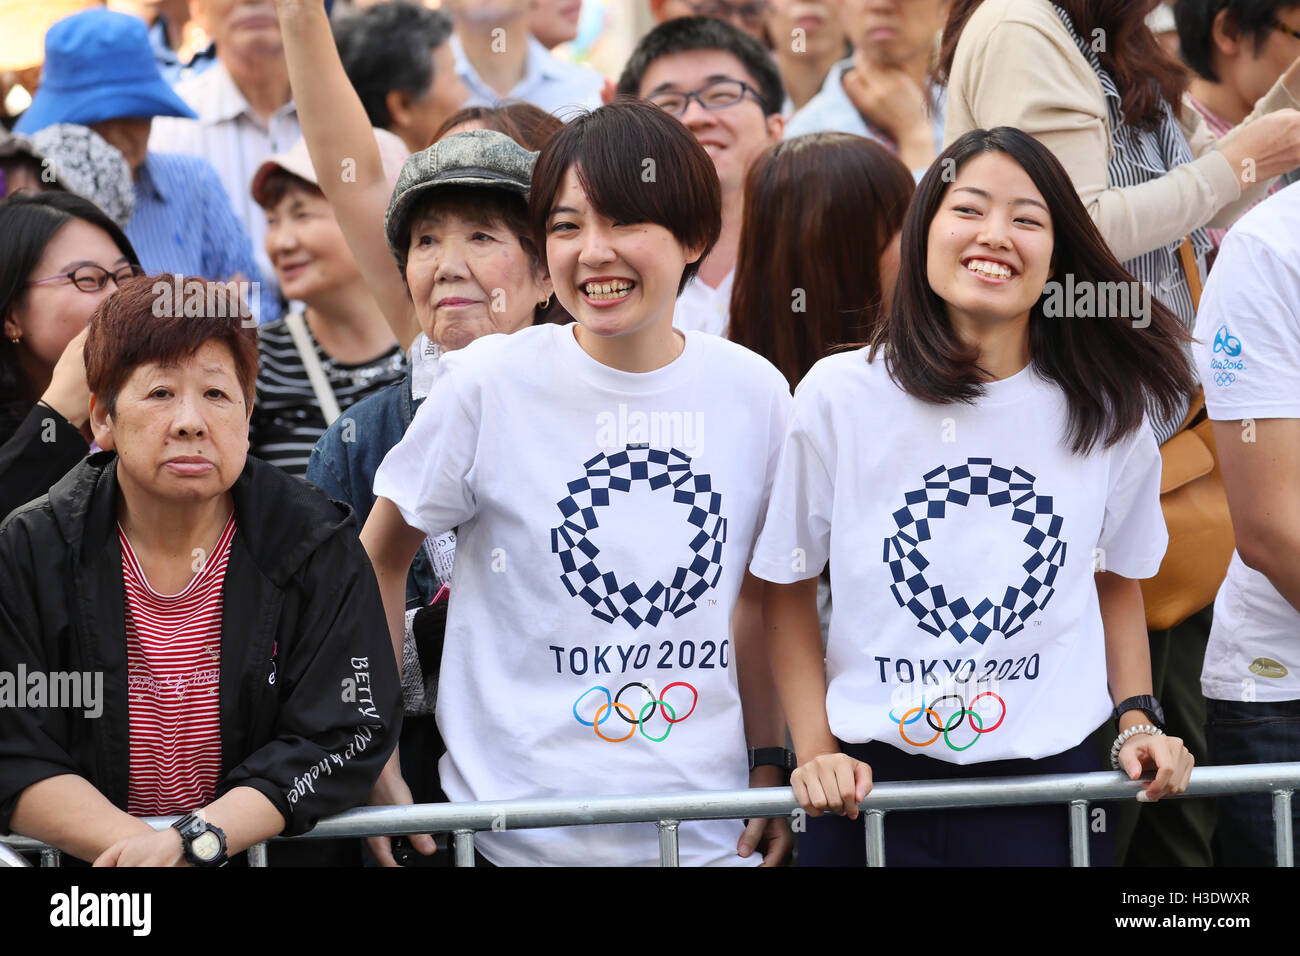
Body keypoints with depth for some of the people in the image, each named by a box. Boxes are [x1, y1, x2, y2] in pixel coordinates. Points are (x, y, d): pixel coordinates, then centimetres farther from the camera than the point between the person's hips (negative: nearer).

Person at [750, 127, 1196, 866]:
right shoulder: (839, 397, -4)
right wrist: (816, 750, -3)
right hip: (874, 784, -1)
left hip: (1047, 782, 2)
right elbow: (789, 589, 4)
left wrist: (1138, 721, 4)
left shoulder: (1105, 413, 2)